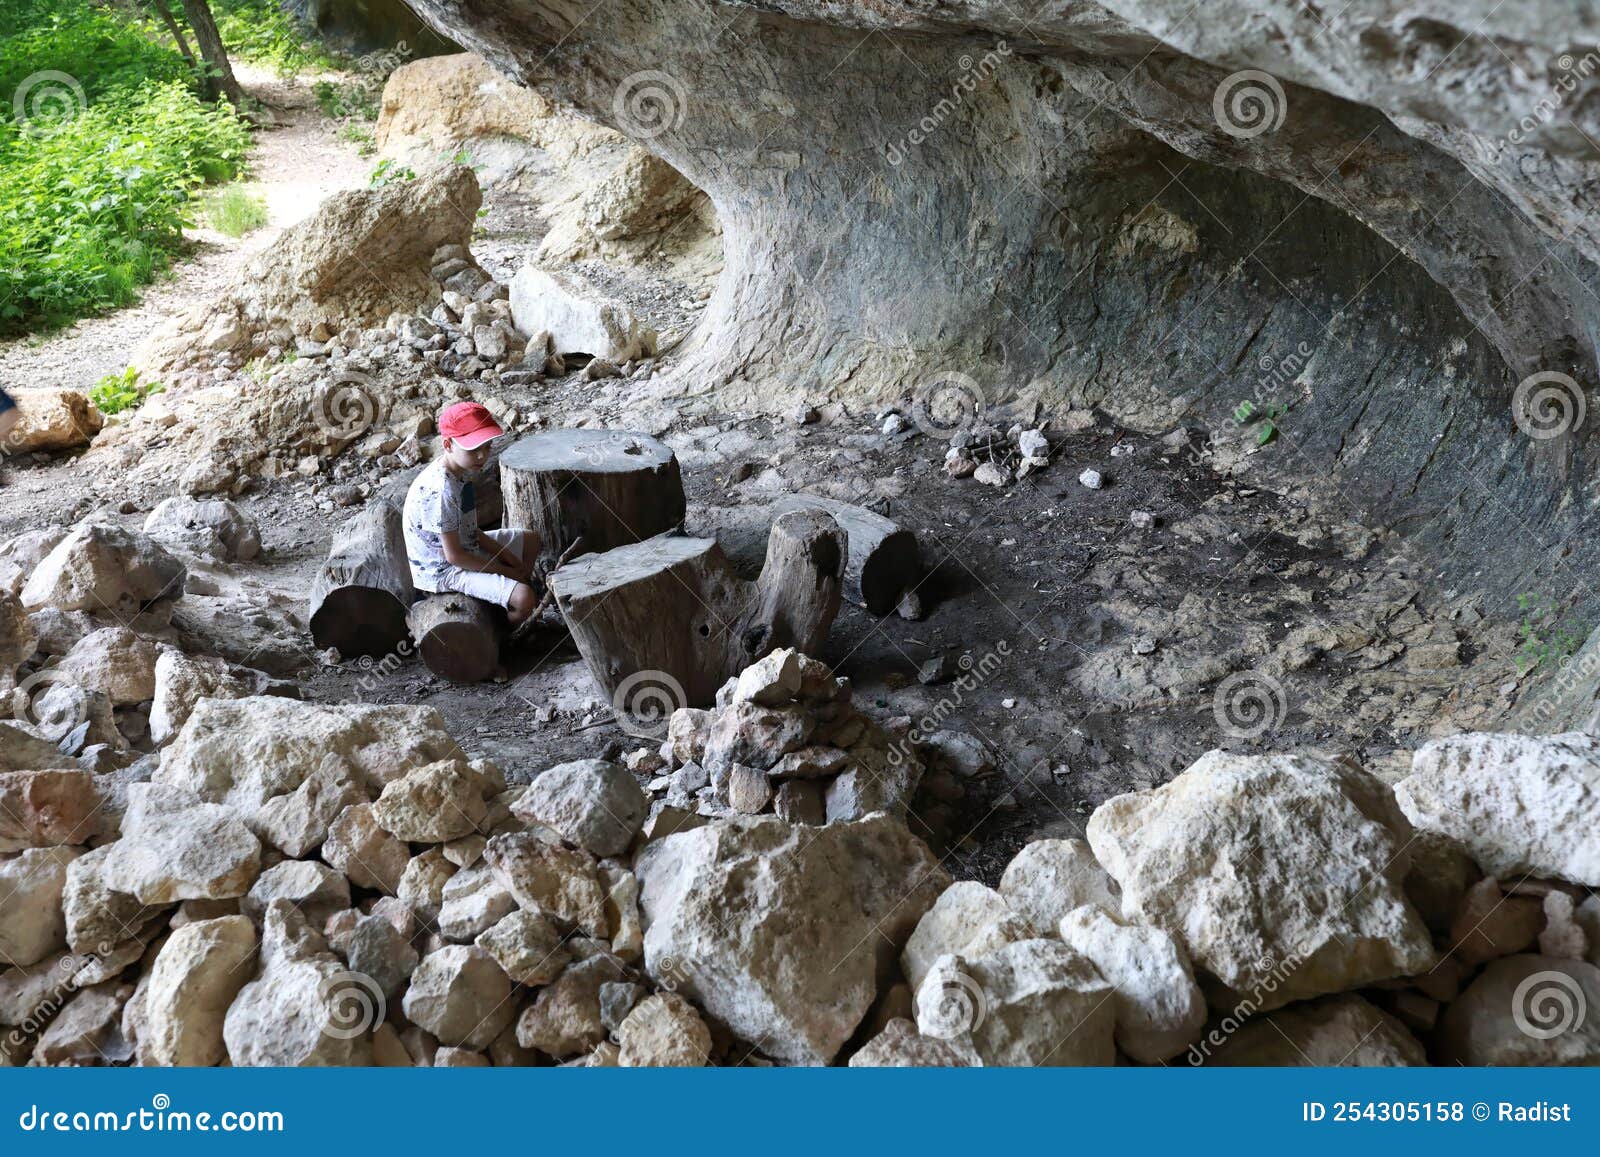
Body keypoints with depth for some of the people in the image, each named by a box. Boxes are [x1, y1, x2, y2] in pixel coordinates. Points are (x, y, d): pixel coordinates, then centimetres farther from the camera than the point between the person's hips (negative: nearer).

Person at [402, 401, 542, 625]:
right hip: (444, 570, -10)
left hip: (467, 546, 10)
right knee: (523, 599, -25)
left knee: (532, 539, 20)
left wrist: (506, 555, 0)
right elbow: (454, 556, -26)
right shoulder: (441, 490, -31)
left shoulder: (462, 471, -1)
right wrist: (506, 572, -16)